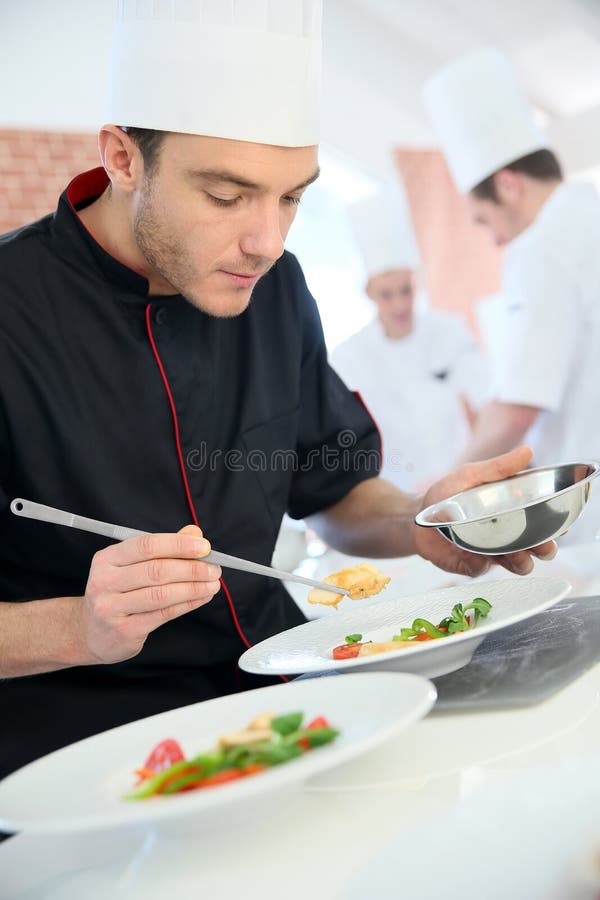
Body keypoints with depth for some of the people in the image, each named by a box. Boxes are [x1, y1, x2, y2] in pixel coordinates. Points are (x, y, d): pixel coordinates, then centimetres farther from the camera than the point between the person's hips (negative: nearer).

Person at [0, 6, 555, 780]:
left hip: (277, 687, 6)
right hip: (86, 738, -5)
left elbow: (333, 494, 14)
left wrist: (418, 524, -7)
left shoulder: (275, 288, 3)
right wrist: (74, 629, -32)